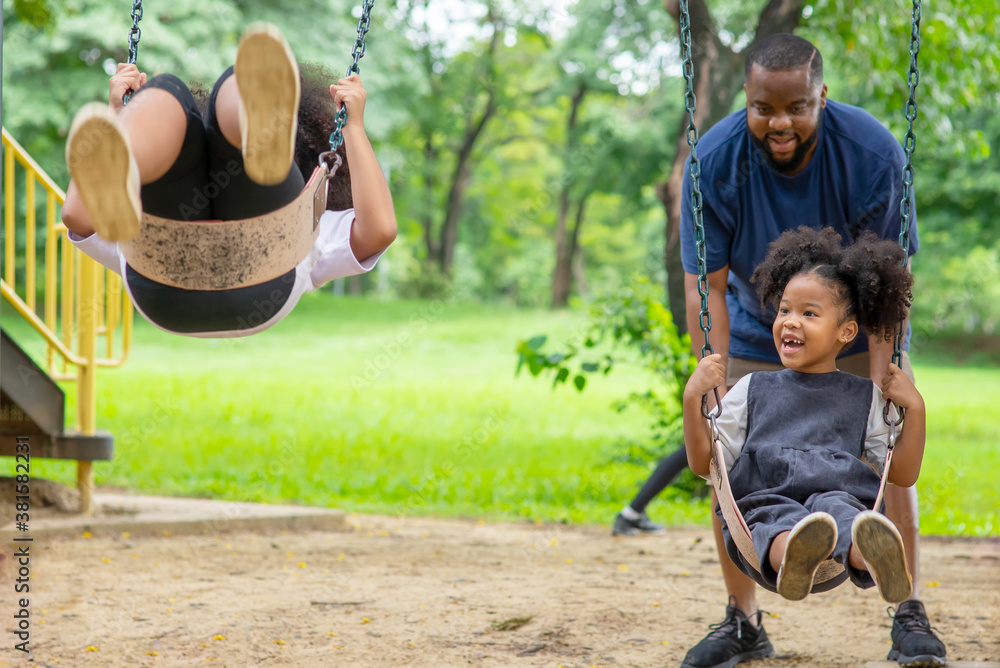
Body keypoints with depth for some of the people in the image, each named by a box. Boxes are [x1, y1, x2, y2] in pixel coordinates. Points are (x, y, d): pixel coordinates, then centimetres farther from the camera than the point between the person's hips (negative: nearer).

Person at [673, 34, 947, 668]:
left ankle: (909, 615, -2)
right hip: (756, 332, 1)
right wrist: (717, 394, -32)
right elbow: (706, 287, -23)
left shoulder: (872, 152, -29)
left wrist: (880, 390, -31)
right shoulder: (715, 161, -26)